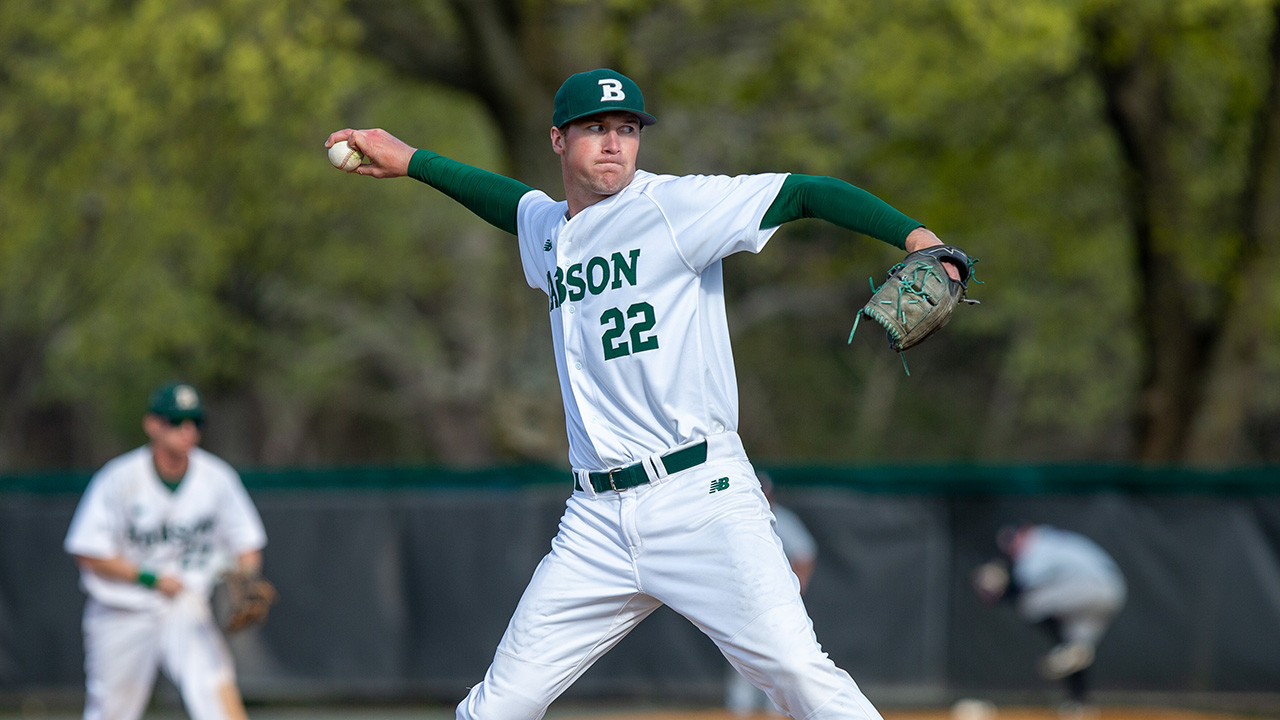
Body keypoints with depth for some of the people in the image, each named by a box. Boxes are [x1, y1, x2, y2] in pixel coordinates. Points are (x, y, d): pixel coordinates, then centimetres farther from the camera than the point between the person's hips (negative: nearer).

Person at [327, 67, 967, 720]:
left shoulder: (675, 207, -4)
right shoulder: (547, 230, 17)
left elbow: (806, 195, -12)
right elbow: (513, 203, 41)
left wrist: (913, 236, -25)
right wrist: (410, 161, 41)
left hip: (699, 496, -6)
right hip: (596, 519, 6)